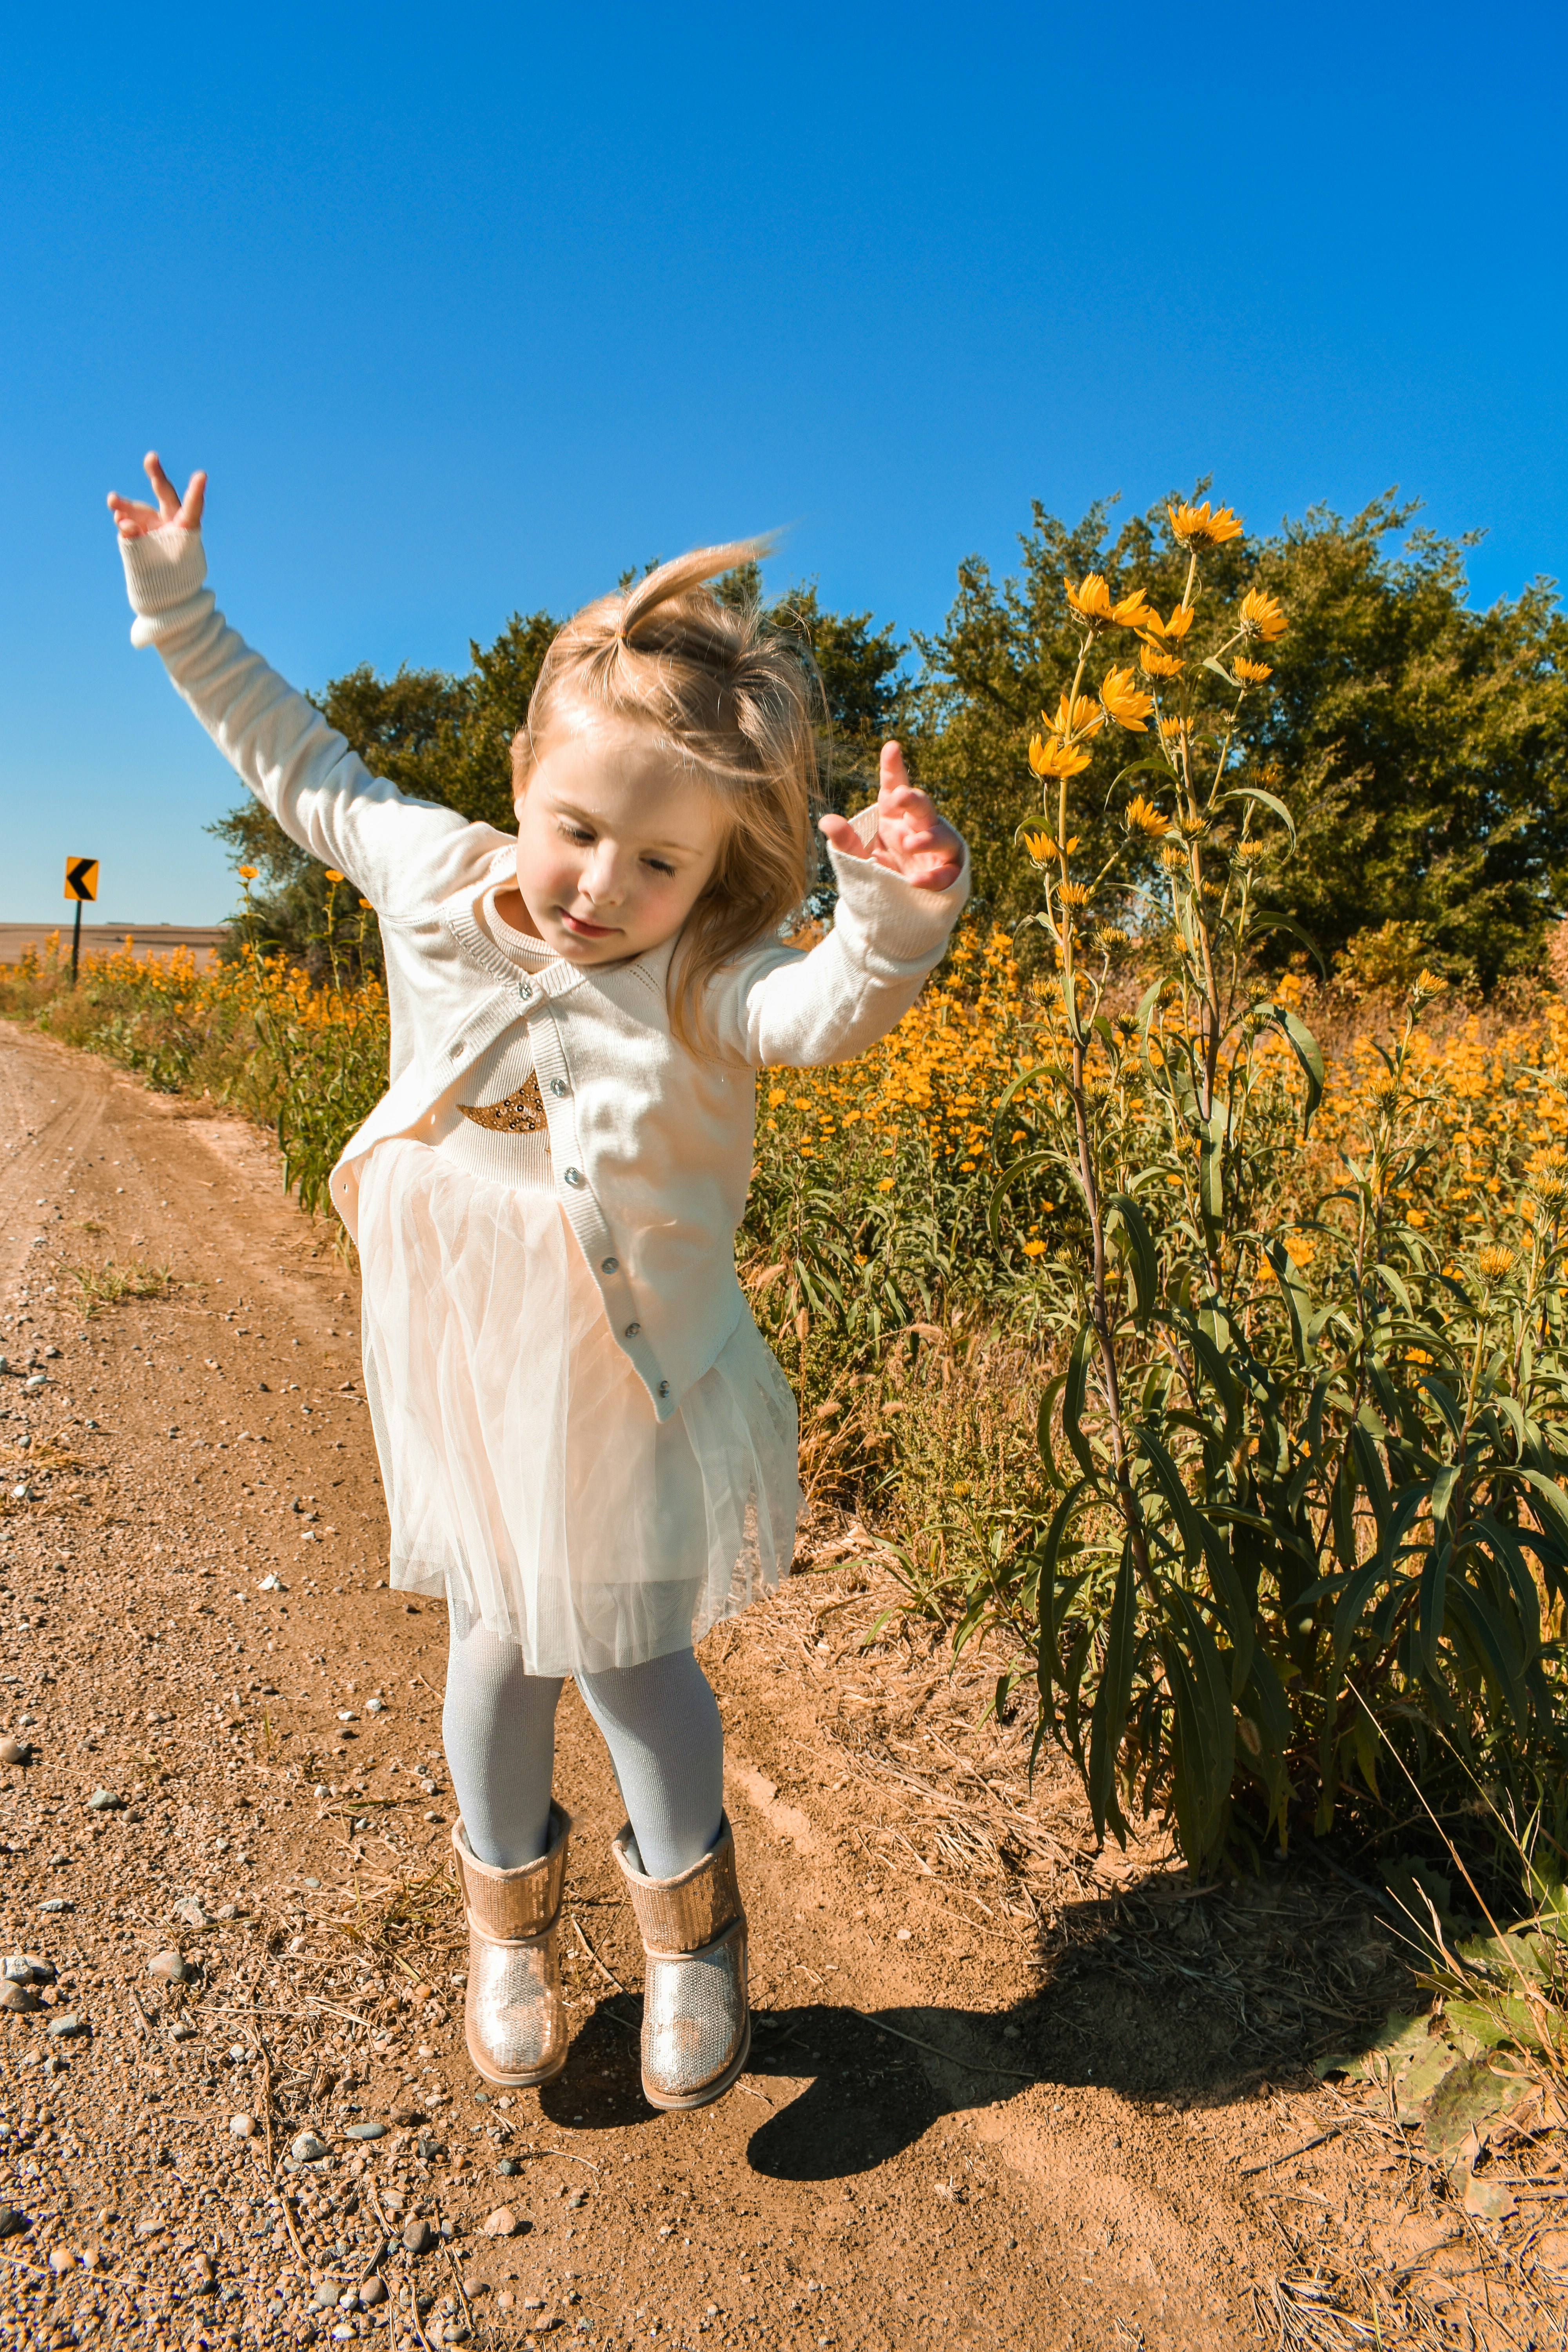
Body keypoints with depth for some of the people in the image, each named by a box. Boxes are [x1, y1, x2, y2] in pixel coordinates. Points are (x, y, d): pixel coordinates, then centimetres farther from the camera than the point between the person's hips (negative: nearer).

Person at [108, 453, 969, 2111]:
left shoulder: (705, 980, -19)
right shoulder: (436, 879, -6)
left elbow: (829, 1012, -39)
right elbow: (307, 769, 11)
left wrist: (896, 918, -59)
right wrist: (184, 616, 13)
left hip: (627, 1394, -3)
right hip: (461, 1377, 4)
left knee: (630, 1664, 10)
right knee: (494, 1646, 20)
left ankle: (689, 1923, 42)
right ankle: (510, 1920, 47)